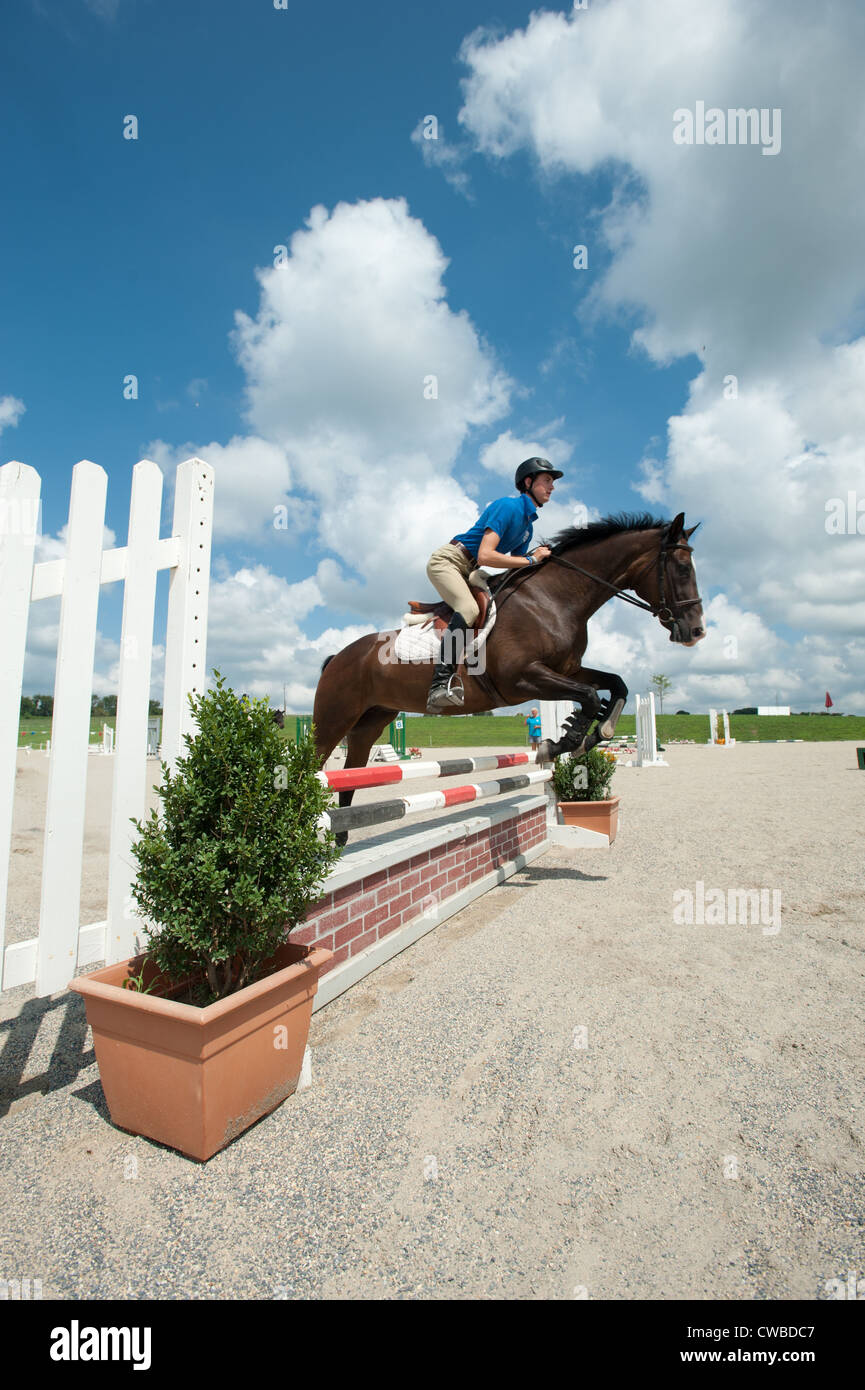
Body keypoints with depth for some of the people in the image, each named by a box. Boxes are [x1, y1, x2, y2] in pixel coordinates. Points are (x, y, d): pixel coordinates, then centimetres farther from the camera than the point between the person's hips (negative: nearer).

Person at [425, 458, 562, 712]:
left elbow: (515, 571, 17)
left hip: (468, 571, 10)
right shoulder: (508, 506, -15)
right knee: (469, 608, -32)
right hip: (446, 560, -10)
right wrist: (530, 560, -21)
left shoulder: (528, 523, 14)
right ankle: (440, 683, -42)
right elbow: (484, 556, -26)